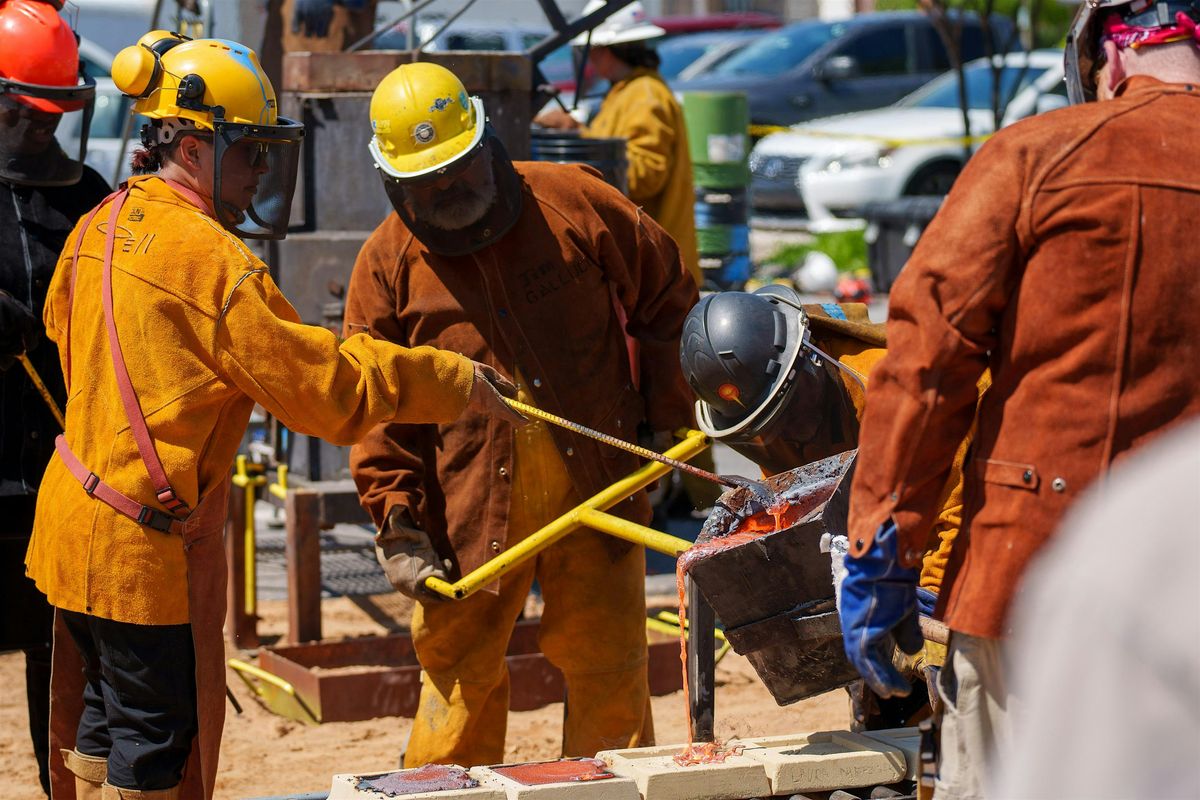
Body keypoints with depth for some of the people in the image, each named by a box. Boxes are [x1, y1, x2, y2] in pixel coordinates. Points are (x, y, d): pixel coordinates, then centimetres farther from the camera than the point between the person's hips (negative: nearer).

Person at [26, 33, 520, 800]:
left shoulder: (98, 229, 6)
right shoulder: (210, 257, -20)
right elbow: (326, 384, -18)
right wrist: (456, 381, -10)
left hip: (77, 516, 9)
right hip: (148, 542, -9)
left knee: (101, 722, 18)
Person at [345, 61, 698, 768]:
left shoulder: (576, 203, -2)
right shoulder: (388, 265, -2)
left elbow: (666, 297, 10)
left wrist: (665, 415, 8)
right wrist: (397, 523, -8)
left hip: (596, 488, 1)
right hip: (472, 511, 0)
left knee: (611, 671, 7)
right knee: (460, 673, 3)